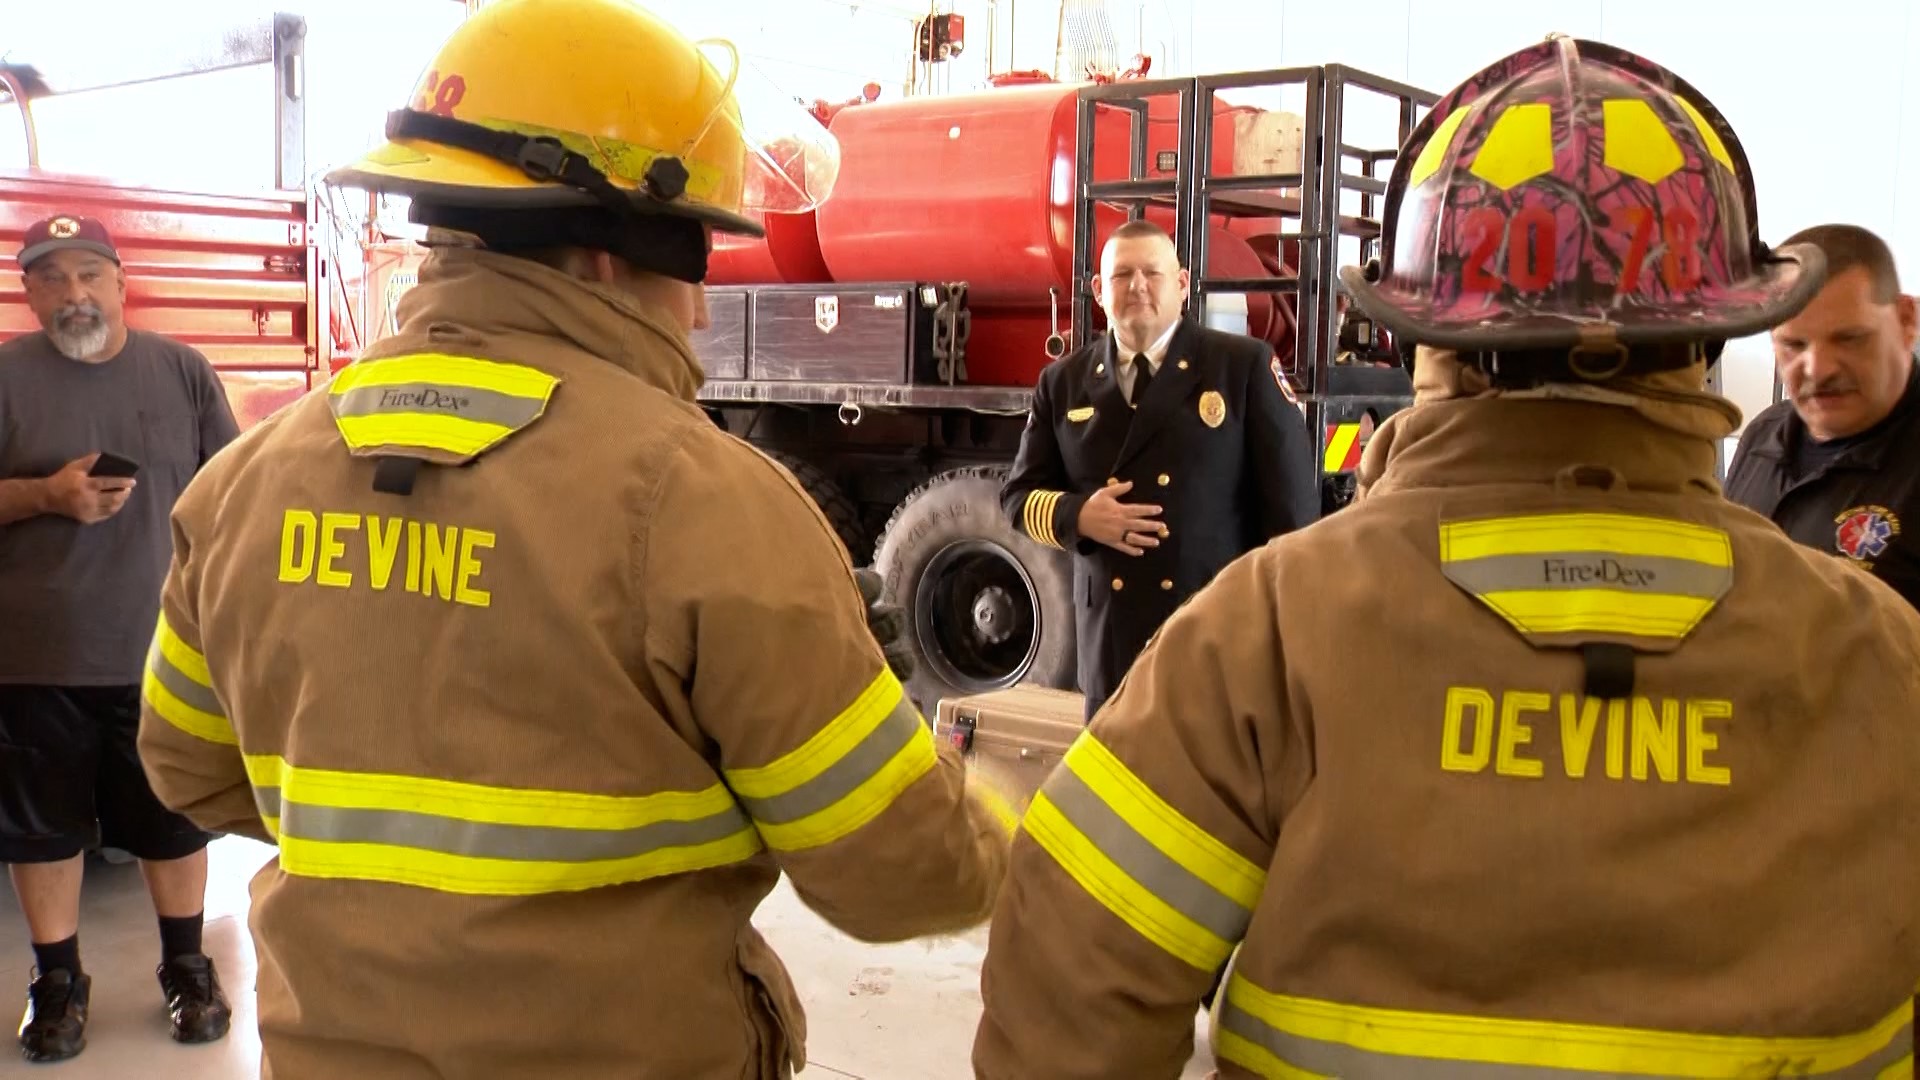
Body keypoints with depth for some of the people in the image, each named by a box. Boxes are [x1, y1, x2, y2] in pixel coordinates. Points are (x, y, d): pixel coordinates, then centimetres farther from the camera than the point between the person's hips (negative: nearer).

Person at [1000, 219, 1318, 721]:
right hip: (1111, 638, 3)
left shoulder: (1244, 366, 0)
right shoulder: (1063, 381, 10)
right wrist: (1079, 516, -10)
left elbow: (1291, 503, 0)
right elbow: (1020, 494, 12)